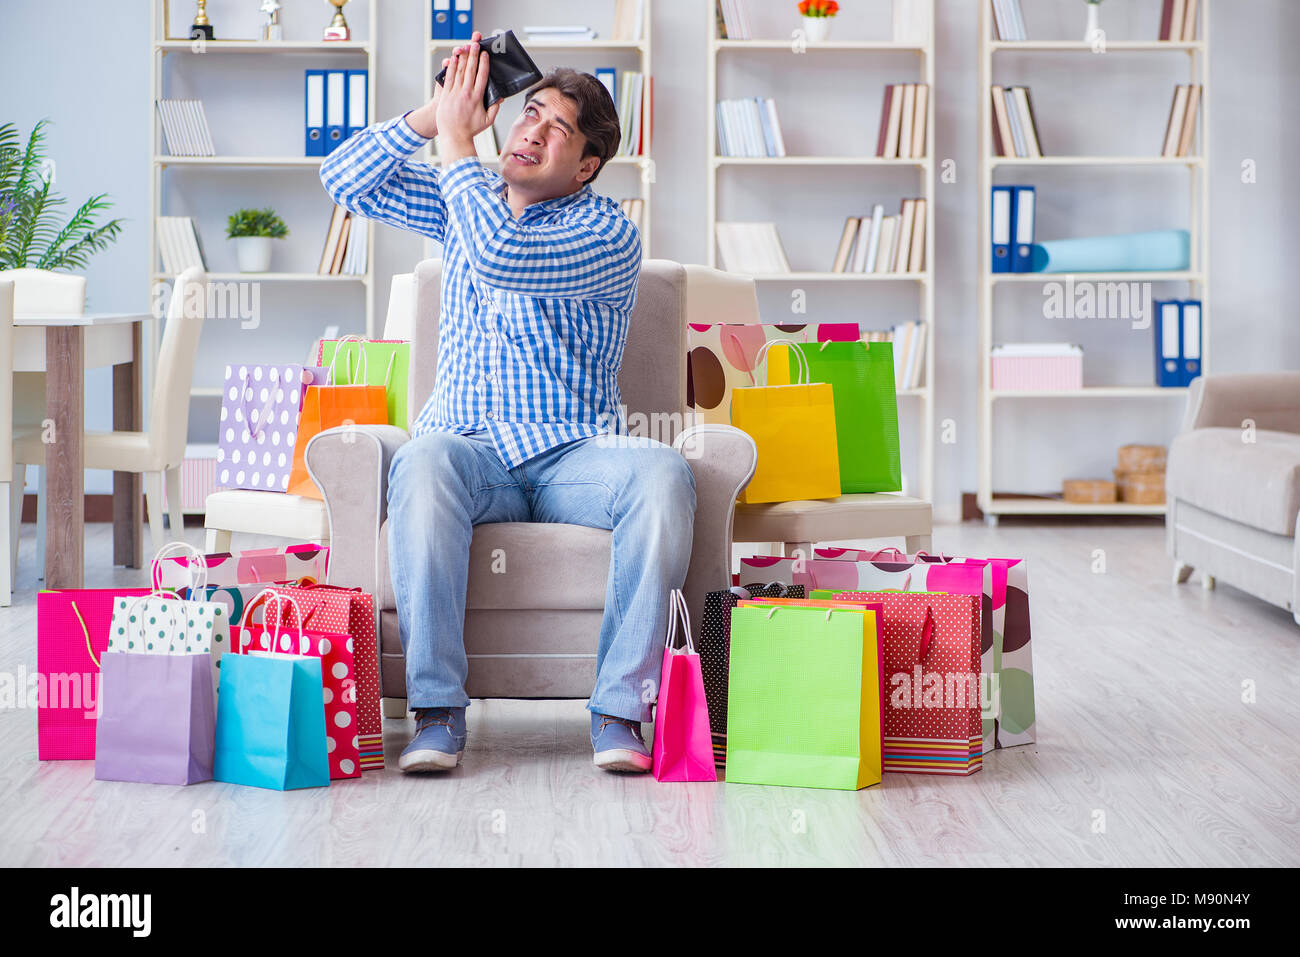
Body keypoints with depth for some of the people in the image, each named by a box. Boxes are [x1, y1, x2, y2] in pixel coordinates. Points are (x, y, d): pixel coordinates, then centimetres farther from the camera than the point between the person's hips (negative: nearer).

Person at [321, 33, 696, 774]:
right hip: (472, 450, 2)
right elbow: (347, 179, 10)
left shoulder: (609, 235, -3)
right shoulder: (469, 200, 17)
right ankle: (438, 711, -35)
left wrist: (456, 139, -11)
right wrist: (433, 115, -2)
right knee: (424, 461, -35)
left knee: (664, 473, -35)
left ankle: (621, 707, -32)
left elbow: (500, 257, -21)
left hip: (574, 457, -2)